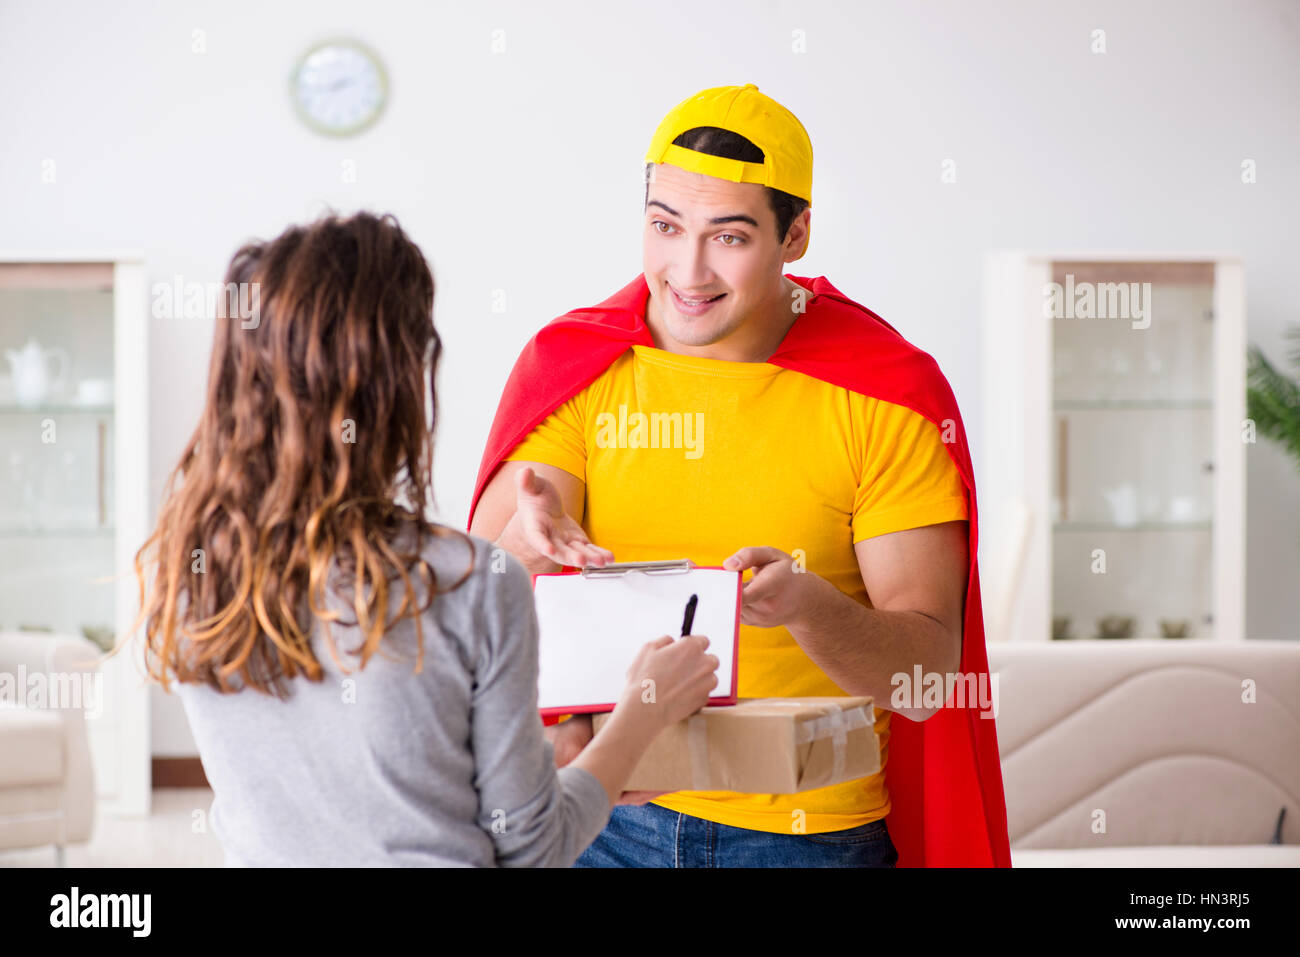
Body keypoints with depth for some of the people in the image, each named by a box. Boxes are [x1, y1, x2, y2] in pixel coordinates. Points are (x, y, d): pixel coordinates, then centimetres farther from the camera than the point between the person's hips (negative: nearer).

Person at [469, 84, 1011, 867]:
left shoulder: (887, 397, -8)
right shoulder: (572, 366, -3)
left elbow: (927, 675, -12)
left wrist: (805, 604, -32)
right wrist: (525, 544, -33)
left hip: (811, 830, -1)